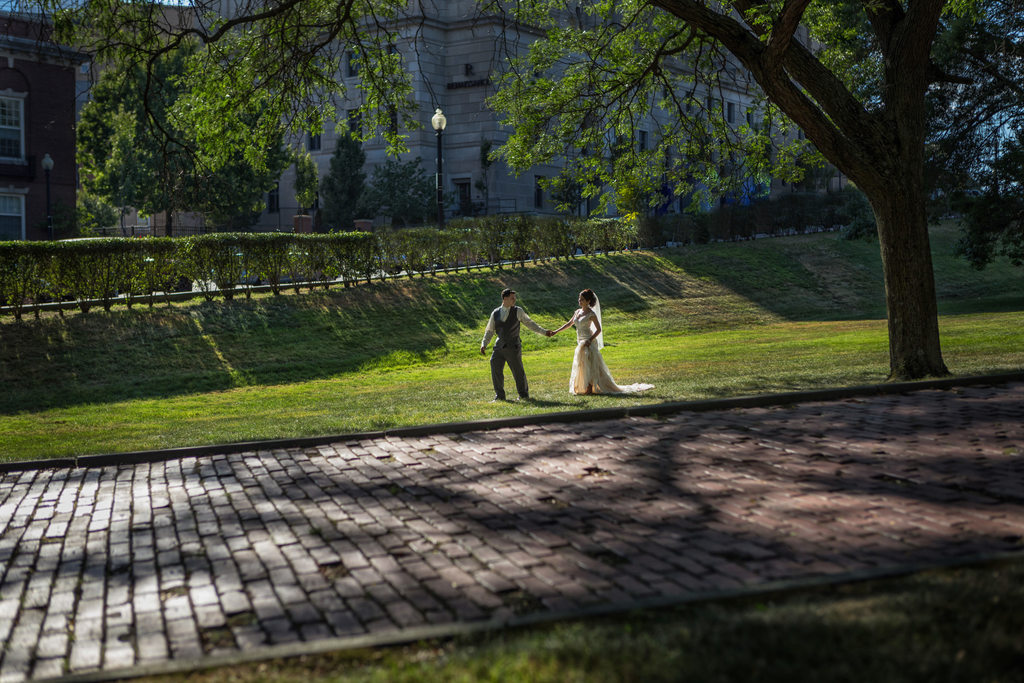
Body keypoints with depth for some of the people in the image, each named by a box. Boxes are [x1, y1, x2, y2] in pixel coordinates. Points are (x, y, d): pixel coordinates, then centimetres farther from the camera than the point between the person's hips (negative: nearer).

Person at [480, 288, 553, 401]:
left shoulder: (518, 311, 2)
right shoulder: (495, 313, 8)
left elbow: (529, 323, 8)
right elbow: (489, 331, 13)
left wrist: (543, 332, 4)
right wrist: (484, 344, 1)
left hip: (513, 346, -2)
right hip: (499, 346, 2)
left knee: (518, 370, 0)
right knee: (496, 370, -3)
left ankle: (524, 394, 17)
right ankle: (499, 395, 10)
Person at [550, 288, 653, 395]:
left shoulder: (591, 314, -10)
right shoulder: (578, 312, 11)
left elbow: (599, 329, -9)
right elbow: (569, 323, 22)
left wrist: (590, 340, -19)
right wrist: (556, 331, 19)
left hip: (588, 343, -8)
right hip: (580, 342, 8)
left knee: (588, 365, -8)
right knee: (581, 365, 10)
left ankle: (589, 388, -4)